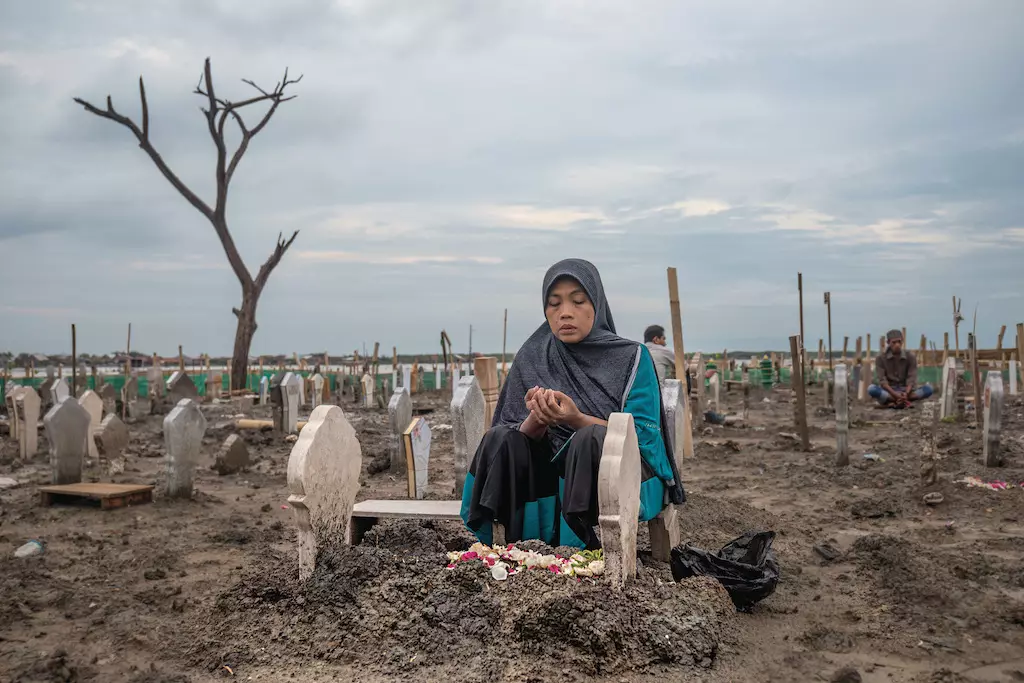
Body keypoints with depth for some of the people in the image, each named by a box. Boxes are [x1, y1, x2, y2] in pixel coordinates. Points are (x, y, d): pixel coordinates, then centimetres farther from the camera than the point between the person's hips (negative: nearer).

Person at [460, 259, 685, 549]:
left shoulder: (632, 358, -1)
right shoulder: (531, 360, 6)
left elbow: (643, 436, -9)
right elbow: (519, 441, 3)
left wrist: (576, 420, -25)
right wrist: (537, 418, -22)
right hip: (553, 475, 3)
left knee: (591, 438, -34)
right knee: (500, 439, -23)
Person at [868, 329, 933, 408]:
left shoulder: (910, 357, 1)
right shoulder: (881, 358, -3)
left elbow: (911, 379, -8)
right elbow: (882, 380, -12)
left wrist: (906, 394, -29)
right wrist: (896, 395, -28)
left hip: (905, 390, 2)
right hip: (889, 391, -2)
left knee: (928, 389, -25)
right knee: (871, 389, -34)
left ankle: (891, 402, -32)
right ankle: (905, 401, -36)